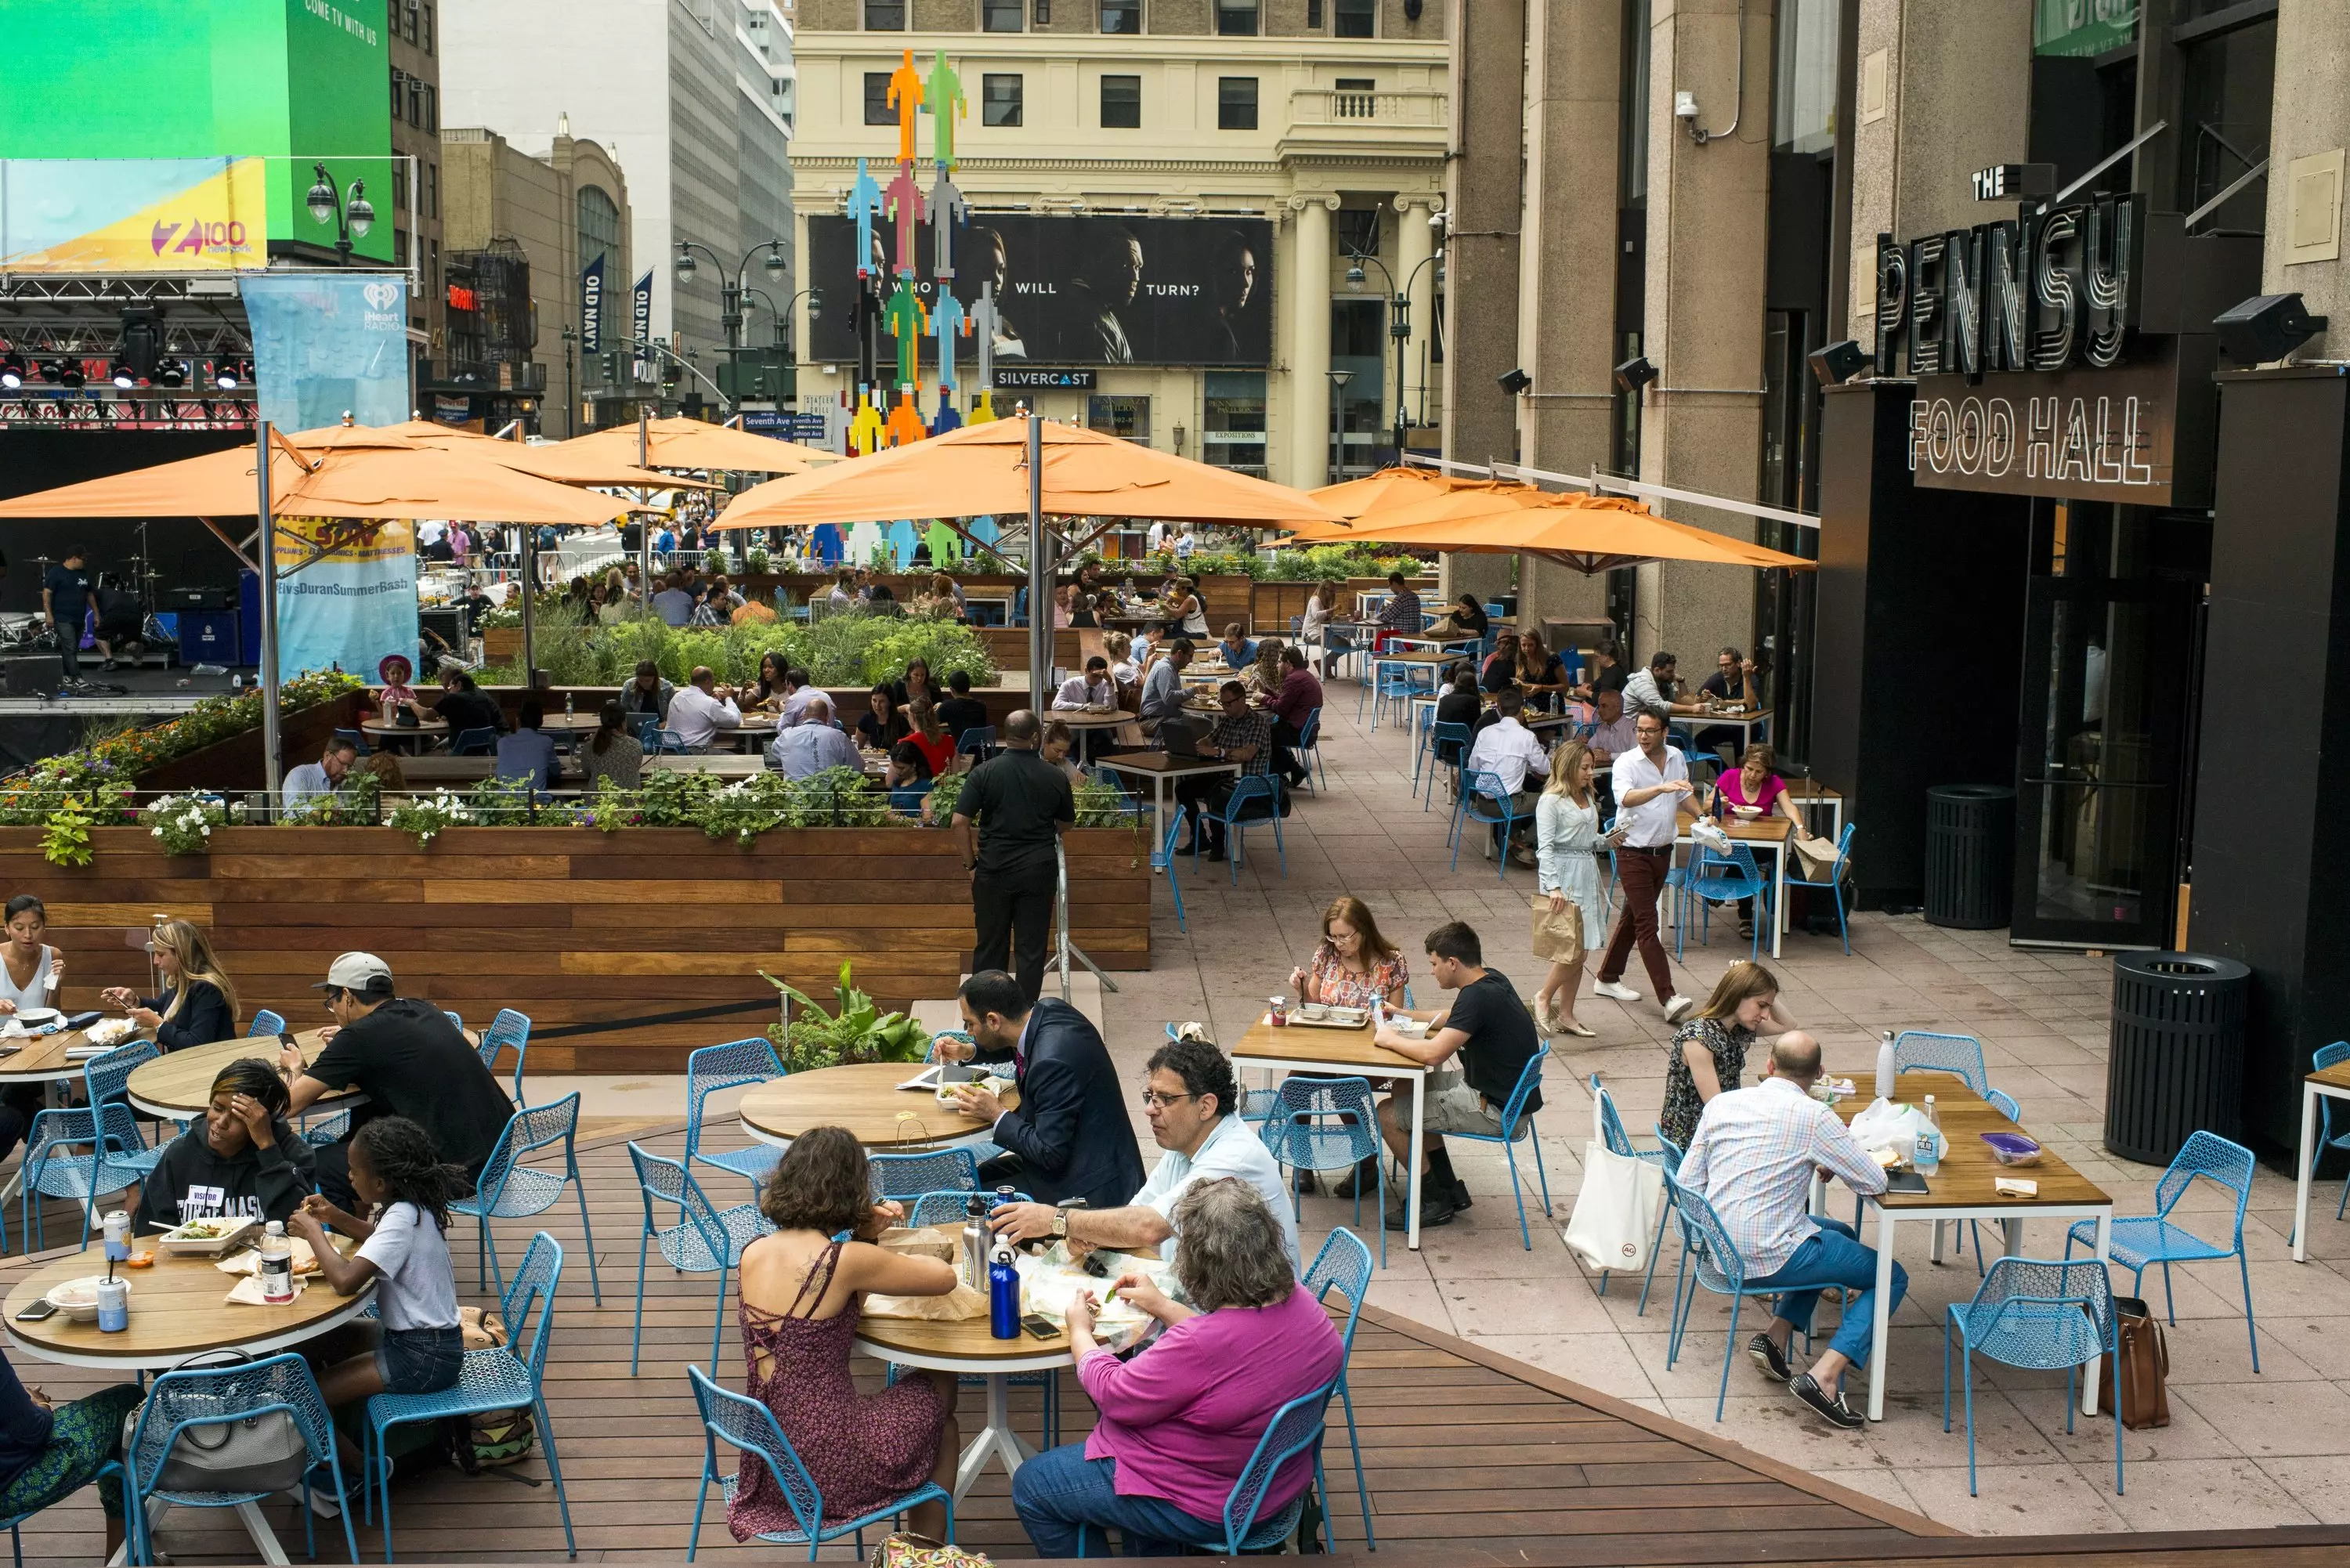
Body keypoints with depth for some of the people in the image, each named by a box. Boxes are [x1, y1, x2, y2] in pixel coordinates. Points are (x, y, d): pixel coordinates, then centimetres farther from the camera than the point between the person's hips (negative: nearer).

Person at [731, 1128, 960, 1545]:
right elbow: (945, 1278, -7)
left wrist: (863, 1235, 2)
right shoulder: (847, 1260, -20)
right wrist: (891, 1258, 11)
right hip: (825, 1470, -7)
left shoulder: (754, 1254, -2)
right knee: (939, 1390, 23)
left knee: (918, 1391, 29)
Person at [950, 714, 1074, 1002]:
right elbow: (1065, 824, 12)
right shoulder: (1056, 777, -2)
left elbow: (959, 822, -9)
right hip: (1039, 870, 0)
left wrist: (971, 864, 1)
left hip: (993, 870, 0)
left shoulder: (984, 772, -6)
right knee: (1032, 948, 7)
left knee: (990, 947, 11)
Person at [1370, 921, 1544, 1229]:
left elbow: (1434, 1053, -32)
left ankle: (1435, 1202, 9)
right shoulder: (1492, 980, 4)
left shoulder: (1478, 997, -26)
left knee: (1388, 1115, -6)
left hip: (1497, 1112, -10)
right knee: (1406, 1088, 21)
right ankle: (1449, 1190, 23)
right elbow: (1451, 1019, 24)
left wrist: (1391, 1040, -15)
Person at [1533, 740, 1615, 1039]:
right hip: (1562, 878, -8)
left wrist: (1606, 842, 0)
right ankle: (1543, 997, 9)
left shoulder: (1588, 798, 13)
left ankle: (1566, 1015, 17)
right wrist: (1553, 887, -21)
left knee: (1579, 952, 9)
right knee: (1571, 949, -12)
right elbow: (1545, 847, -15)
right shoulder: (1551, 801, -11)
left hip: (1586, 876, 8)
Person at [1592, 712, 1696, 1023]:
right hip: (1633, 853, -7)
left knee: (1633, 917, 17)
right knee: (1647, 924, -10)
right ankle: (1668, 998, -16)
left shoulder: (1676, 758, 5)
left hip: (1663, 851, 7)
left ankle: (1607, 978, 31)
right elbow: (1626, 798, -35)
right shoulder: (1626, 763, -14)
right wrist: (1662, 787, -46)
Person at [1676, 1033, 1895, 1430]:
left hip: (1720, 1247, 7)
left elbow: (1686, 1183, 6)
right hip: (1770, 1256, -7)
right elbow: (1874, 1182, -7)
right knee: (1892, 1277, 9)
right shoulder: (1813, 1116, -13)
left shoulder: (1721, 1103, 4)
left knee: (1838, 1234, 31)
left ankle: (1775, 1336, 17)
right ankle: (1823, 1377, -7)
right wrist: (1831, 1166, 13)